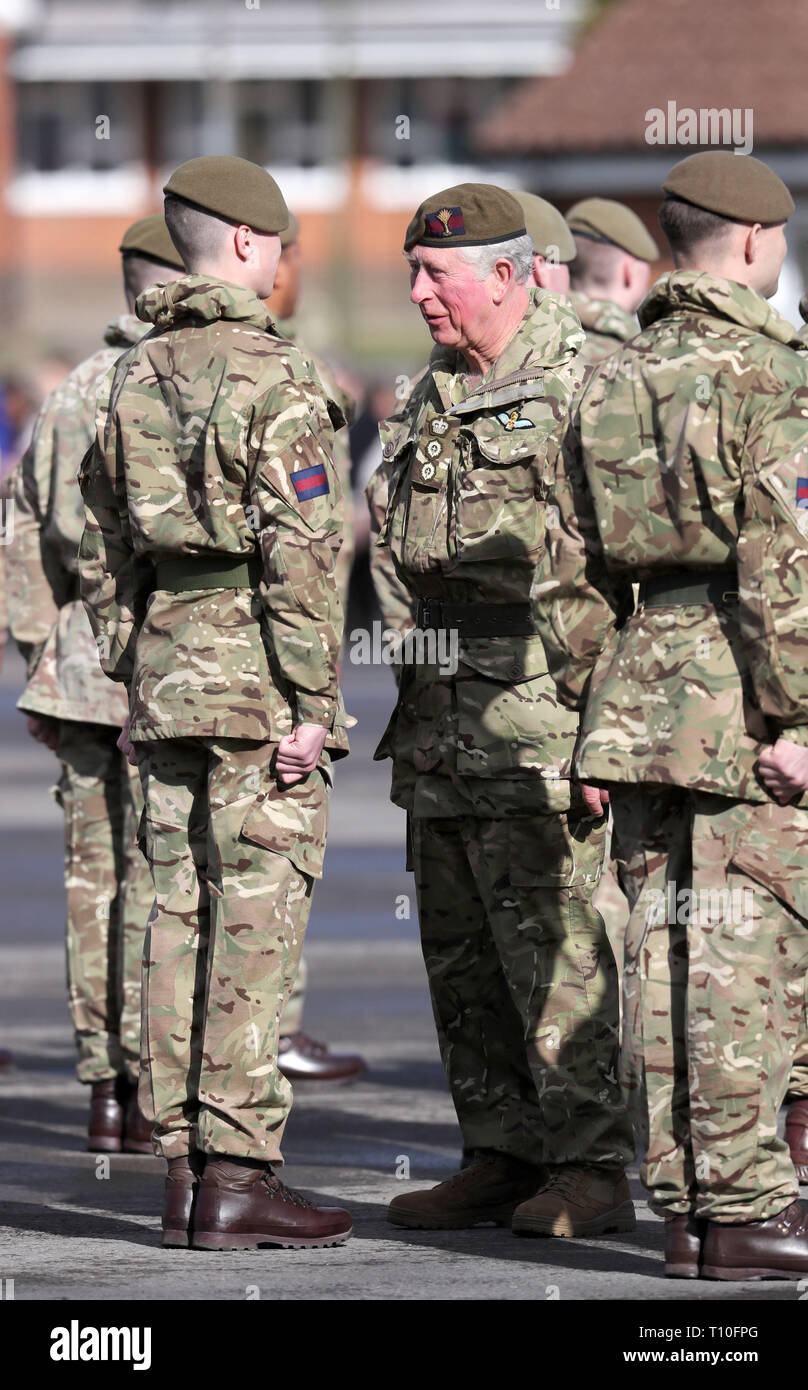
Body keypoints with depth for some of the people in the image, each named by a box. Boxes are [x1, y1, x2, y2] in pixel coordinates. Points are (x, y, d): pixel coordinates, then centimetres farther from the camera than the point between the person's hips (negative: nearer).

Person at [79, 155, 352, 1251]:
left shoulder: (135, 377, 11)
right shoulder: (275, 381, -12)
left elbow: (105, 547, 15)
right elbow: (301, 552, -16)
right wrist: (313, 703, -15)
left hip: (166, 672, 7)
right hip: (258, 675, -7)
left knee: (181, 915, 9)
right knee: (255, 921, -6)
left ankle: (184, 1167, 11)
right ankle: (237, 1174, -8)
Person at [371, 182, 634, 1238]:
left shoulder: (577, 385, -10)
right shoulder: (432, 399, 16)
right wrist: (413, 711, 19)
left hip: (535, 711, -9)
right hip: (443, 715, 9)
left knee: (553, 943, -8)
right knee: (460, 949, 10)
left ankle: (592, 1168, -3)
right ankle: (503, 1157, 17)